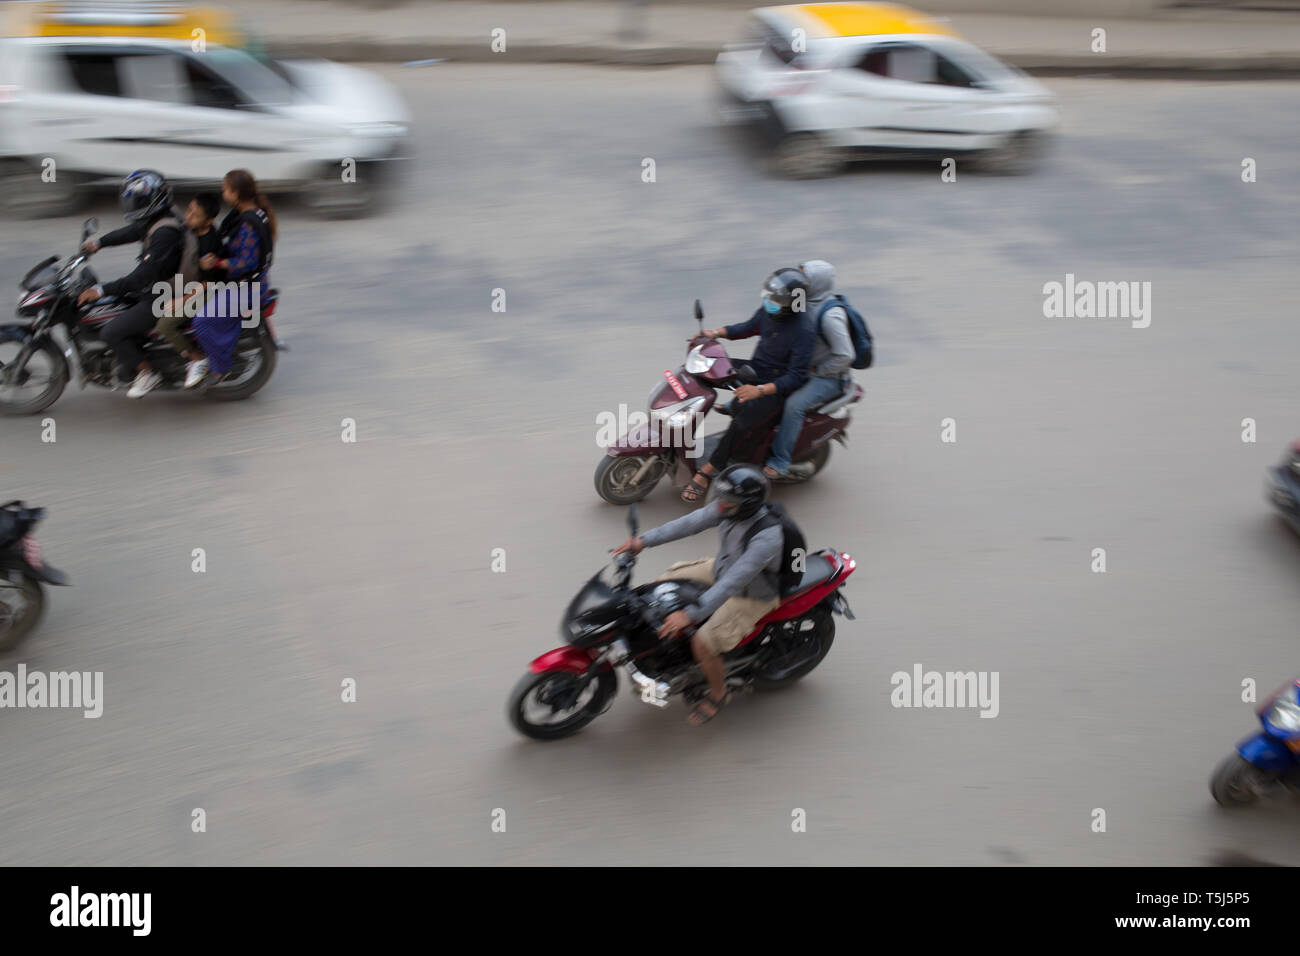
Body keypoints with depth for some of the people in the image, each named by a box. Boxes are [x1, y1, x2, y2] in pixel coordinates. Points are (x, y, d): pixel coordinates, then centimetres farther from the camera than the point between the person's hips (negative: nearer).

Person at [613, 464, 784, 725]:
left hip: (750, 596, -8)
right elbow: (691, 522, -10)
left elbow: (732, 583, -42)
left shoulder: (766, 538, -40)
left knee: (703, 643, -19)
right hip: (722, 569, 8)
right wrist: (644, 540, -14)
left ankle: (718, 693, 11)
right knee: (665, 582, 8)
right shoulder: (731, 507, -18)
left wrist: (690, 614, -44)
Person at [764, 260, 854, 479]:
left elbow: (845, 356, -28)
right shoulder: (808, 303, 1)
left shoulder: (830, 316, -27)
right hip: (806, 367, 10)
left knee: (794, 404, -29)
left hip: (829, 377, -10)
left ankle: (779, 463, -22)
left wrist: (817, 370, -18)